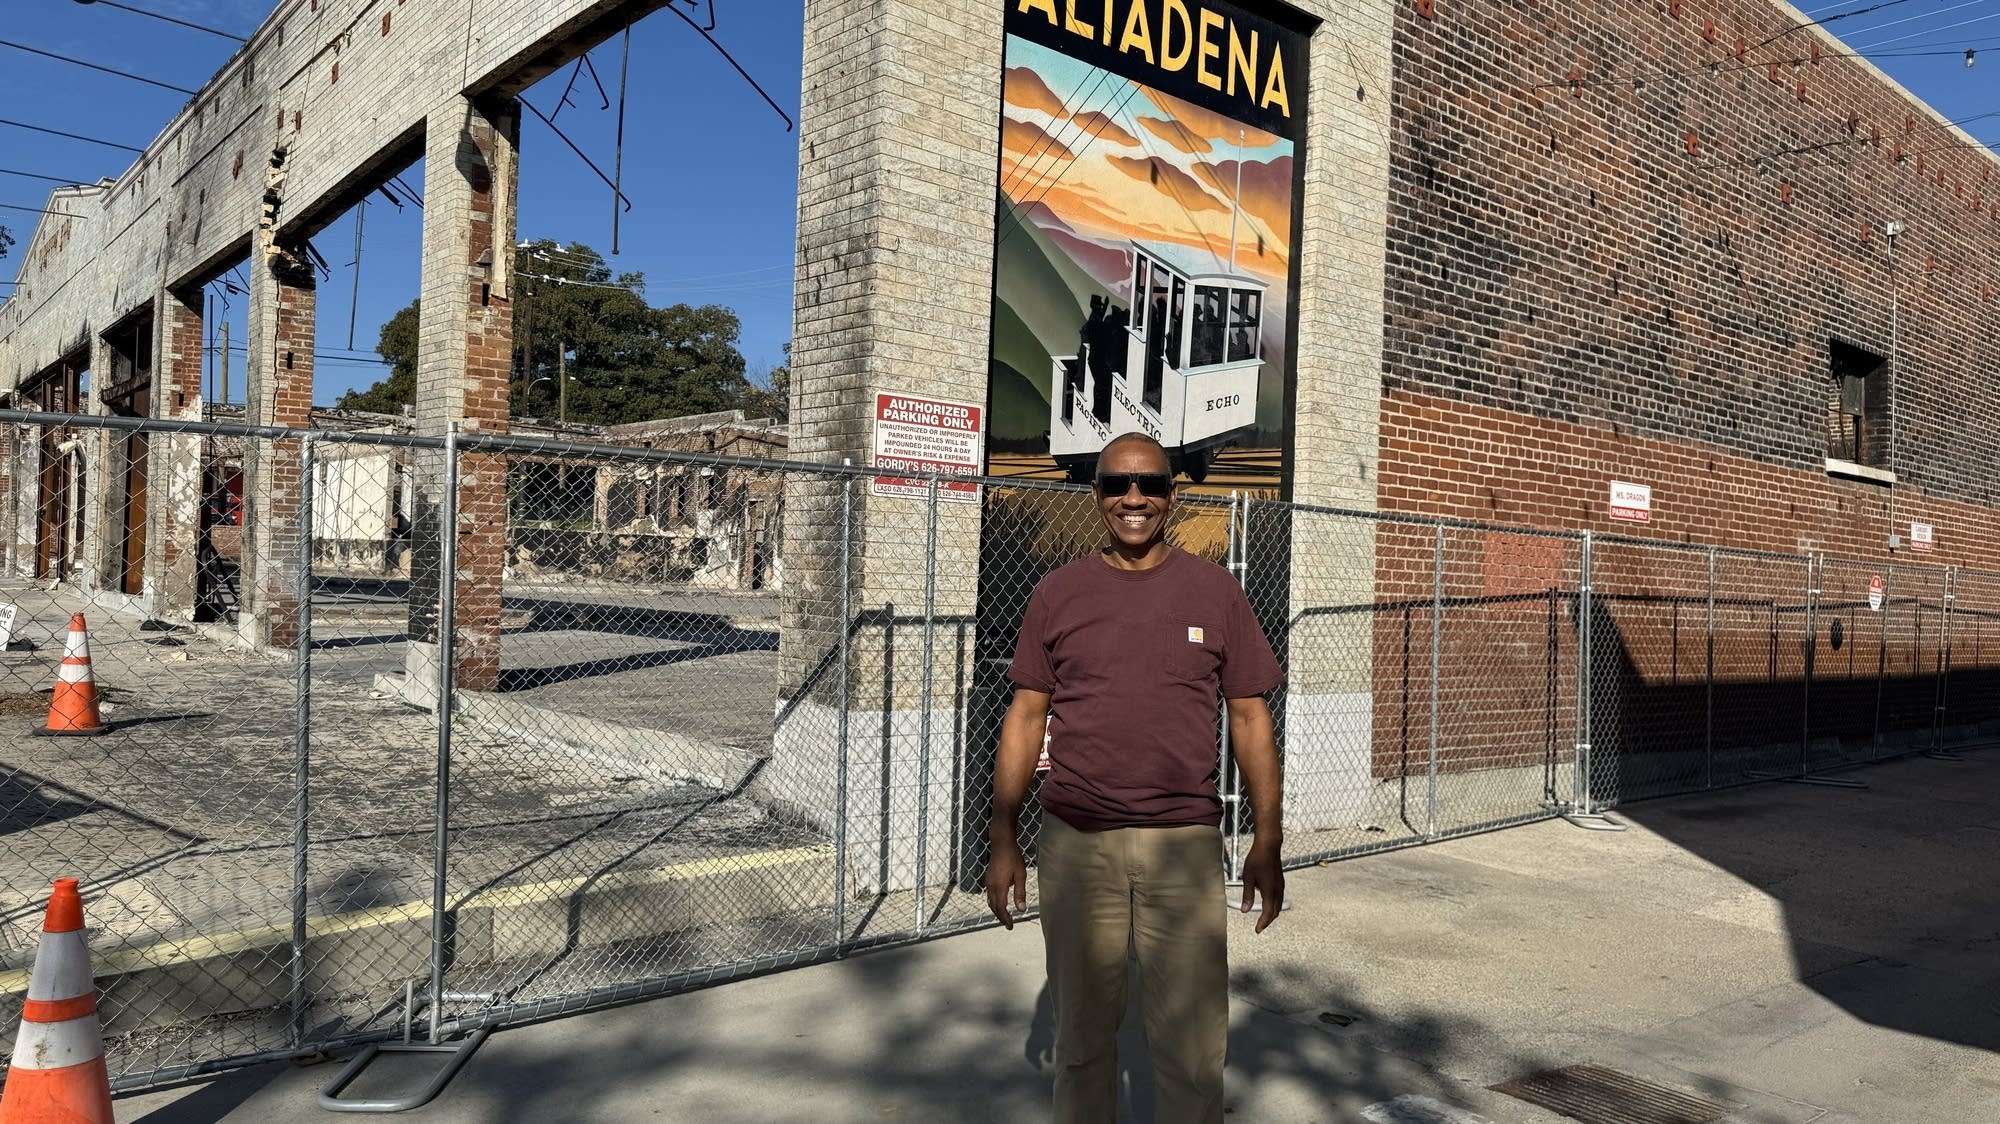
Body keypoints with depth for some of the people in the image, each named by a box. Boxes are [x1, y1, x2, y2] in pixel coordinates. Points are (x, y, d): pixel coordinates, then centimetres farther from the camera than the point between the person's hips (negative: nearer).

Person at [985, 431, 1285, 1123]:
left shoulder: (1215, 591, 4)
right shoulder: (1058, 594, 5)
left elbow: (1250, 718, 6)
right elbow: (1026, 717, 6)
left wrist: (1268, 842, 2)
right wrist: (1004, 838, 3)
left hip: (1185, 846, 0)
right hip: (1075, 844, 1)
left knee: (1193, 1047, 2)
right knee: (1082, 1033, 13)